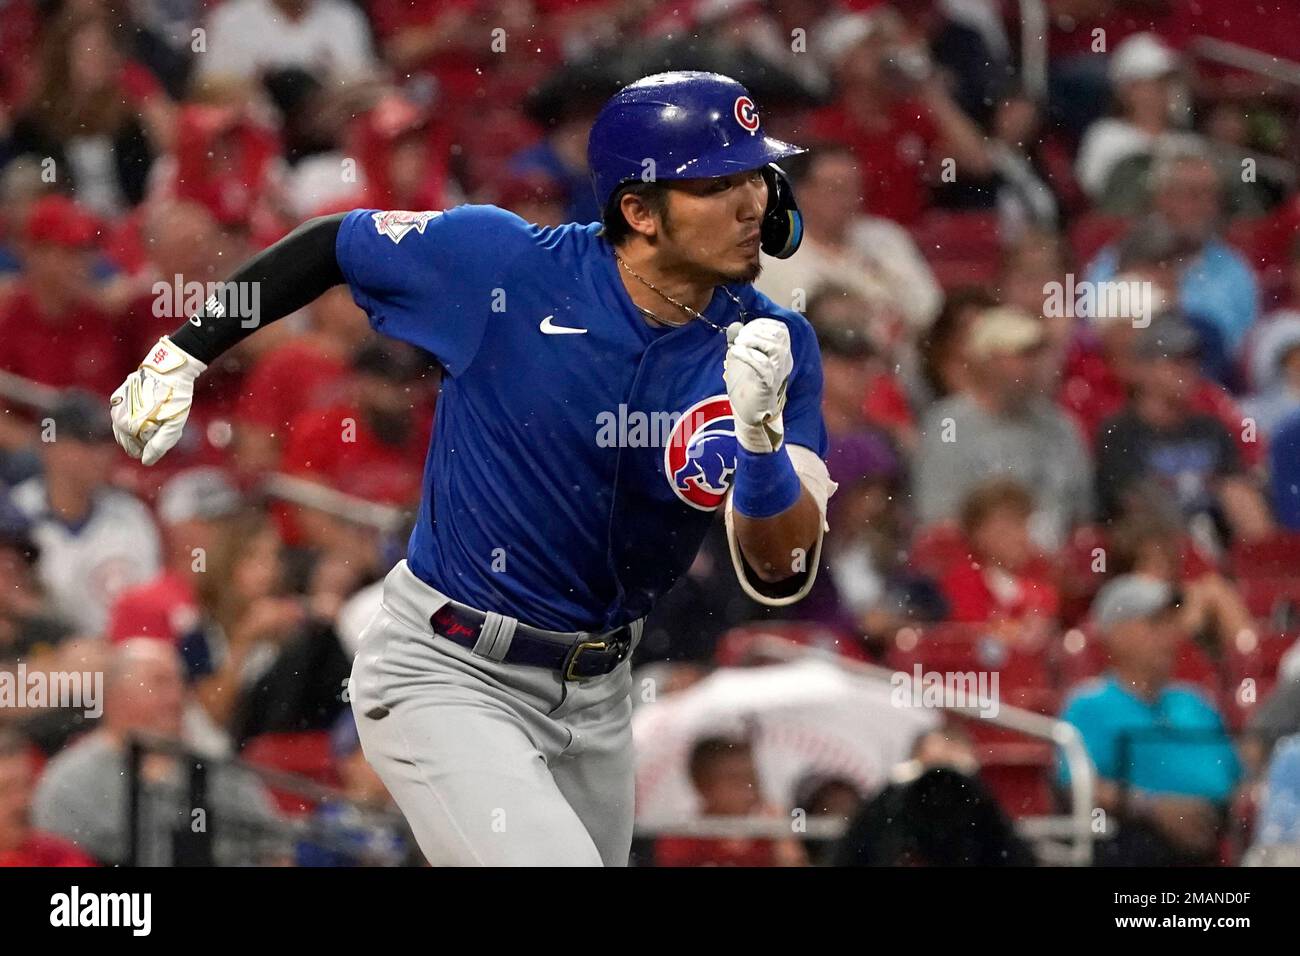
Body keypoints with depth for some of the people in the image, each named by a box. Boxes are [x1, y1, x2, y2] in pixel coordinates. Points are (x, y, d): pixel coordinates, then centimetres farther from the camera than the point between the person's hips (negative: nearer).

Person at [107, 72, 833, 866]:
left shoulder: (774, 347, -10)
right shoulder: (503, 265, -16)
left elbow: (782, 576, -17)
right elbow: (333, 244, 1)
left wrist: (762, 439, -36)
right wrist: (184, 353, 2)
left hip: (594, 695, 5)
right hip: (446, 677, -5)